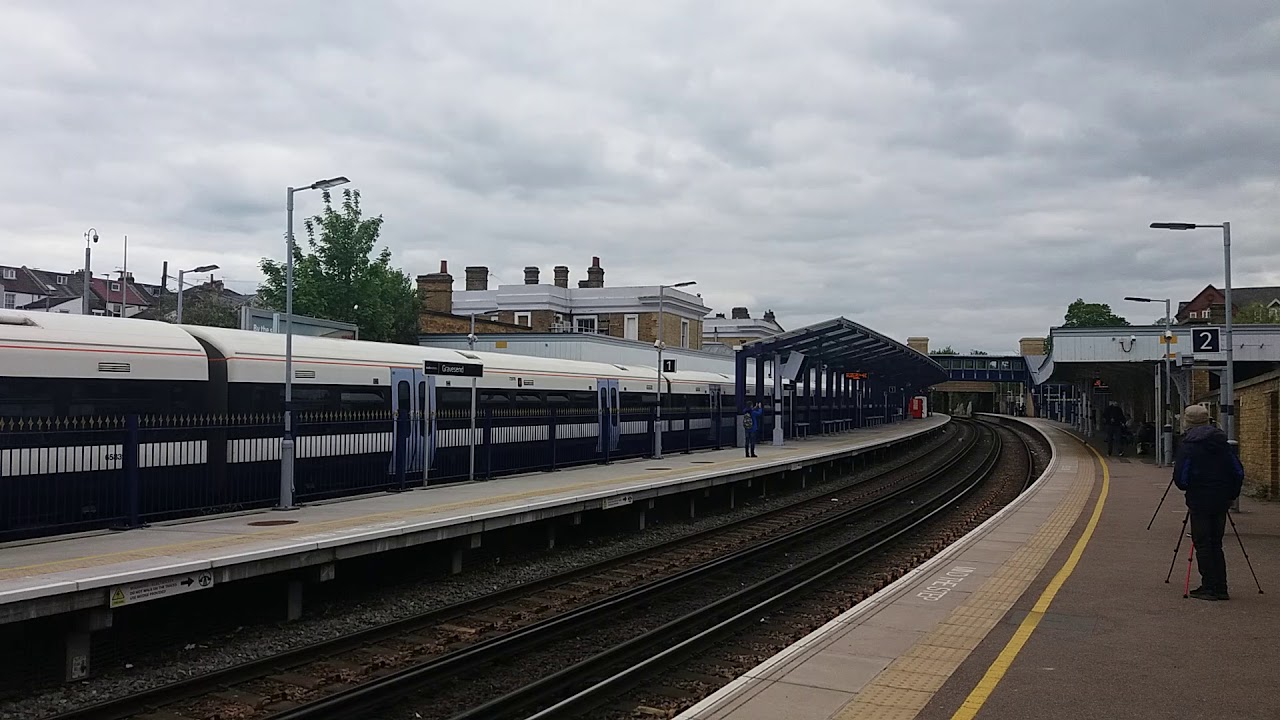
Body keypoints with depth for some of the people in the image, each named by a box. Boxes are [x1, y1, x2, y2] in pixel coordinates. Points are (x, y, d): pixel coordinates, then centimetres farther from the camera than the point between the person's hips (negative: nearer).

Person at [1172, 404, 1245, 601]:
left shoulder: (1188, 446, -10)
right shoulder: (1222, 442, 7)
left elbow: (1180, 477, -12)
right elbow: (1238, 472, 7)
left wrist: (1186, 488, 9)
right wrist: (1231, 494, 16)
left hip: (1199, 500, -6)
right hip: (1221, 500, 6)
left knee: (1202, 544, 1)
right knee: (1216, 543, 13)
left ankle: (1209, 588, 0)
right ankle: (1220, 588, 13)